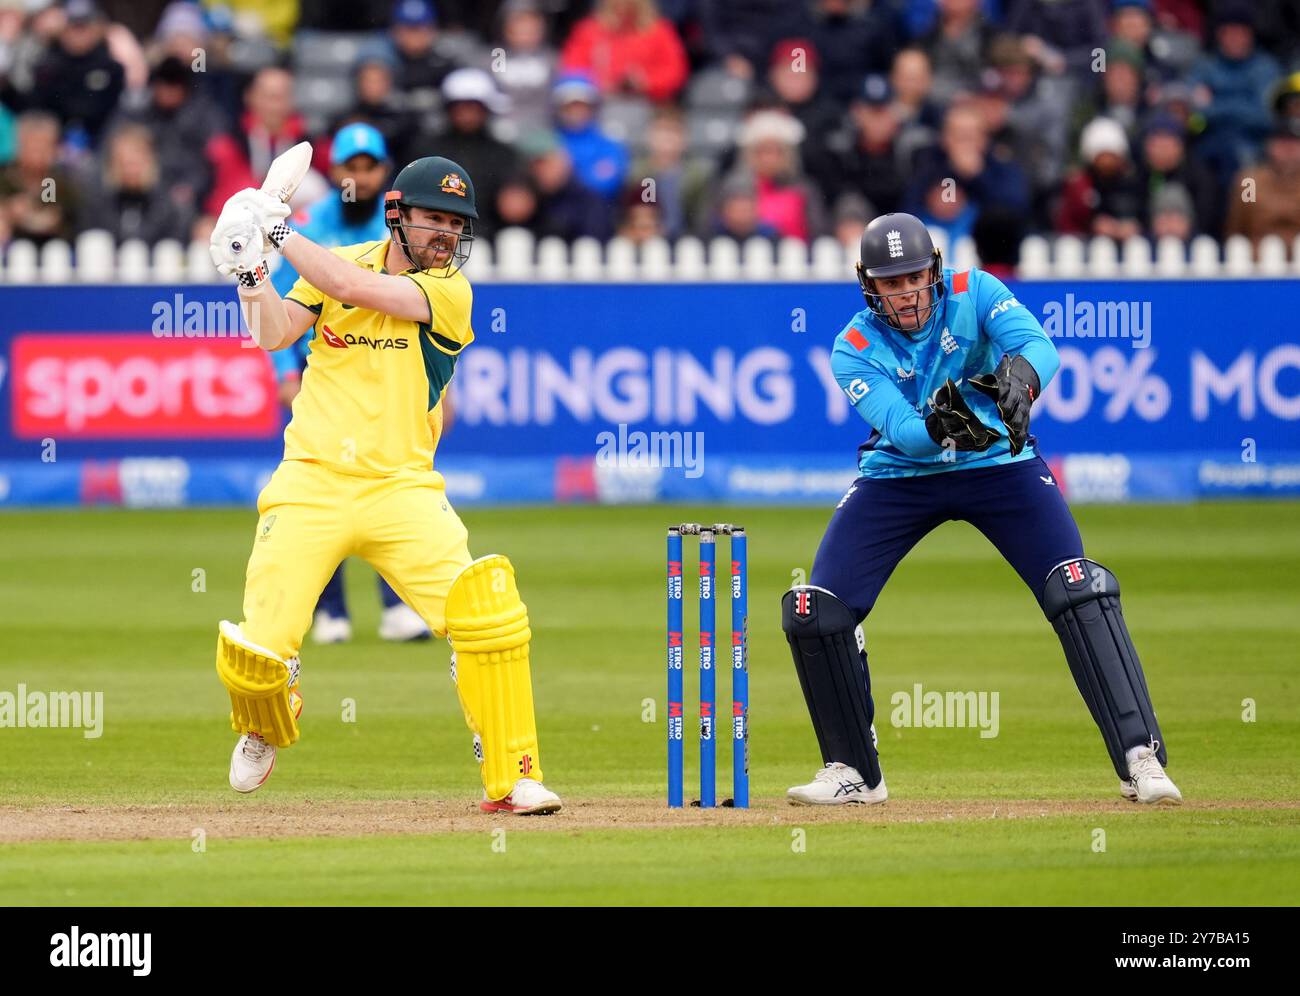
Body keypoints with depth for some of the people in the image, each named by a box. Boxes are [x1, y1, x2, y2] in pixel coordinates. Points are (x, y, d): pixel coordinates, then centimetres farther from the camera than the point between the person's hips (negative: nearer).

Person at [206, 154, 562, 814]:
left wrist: (279, 231, -8)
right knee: (255, 656, -9)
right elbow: (274, 334, -1)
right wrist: (250, 270, -15)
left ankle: (513, 780, -11)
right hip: (311, 484, 1)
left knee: (486, 608, -23)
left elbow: (357, 288, -15)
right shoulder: (336, 264, 9)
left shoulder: (450, 293, -2)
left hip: (401, 488, -1)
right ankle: (267, 729, 29)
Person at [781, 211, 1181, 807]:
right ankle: (852, 773, 8)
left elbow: (1040, 346, -31)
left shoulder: (974, 294, -15)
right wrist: (939, 427, -49)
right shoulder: (855, 349, -14)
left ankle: (1140, 760, -16)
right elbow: (900, 429, -27)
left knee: (1080, 591, -19)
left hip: (999, 465, -1)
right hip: (899, 479, 1)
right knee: (815, 612, -10)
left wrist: (1021, 375, -54)